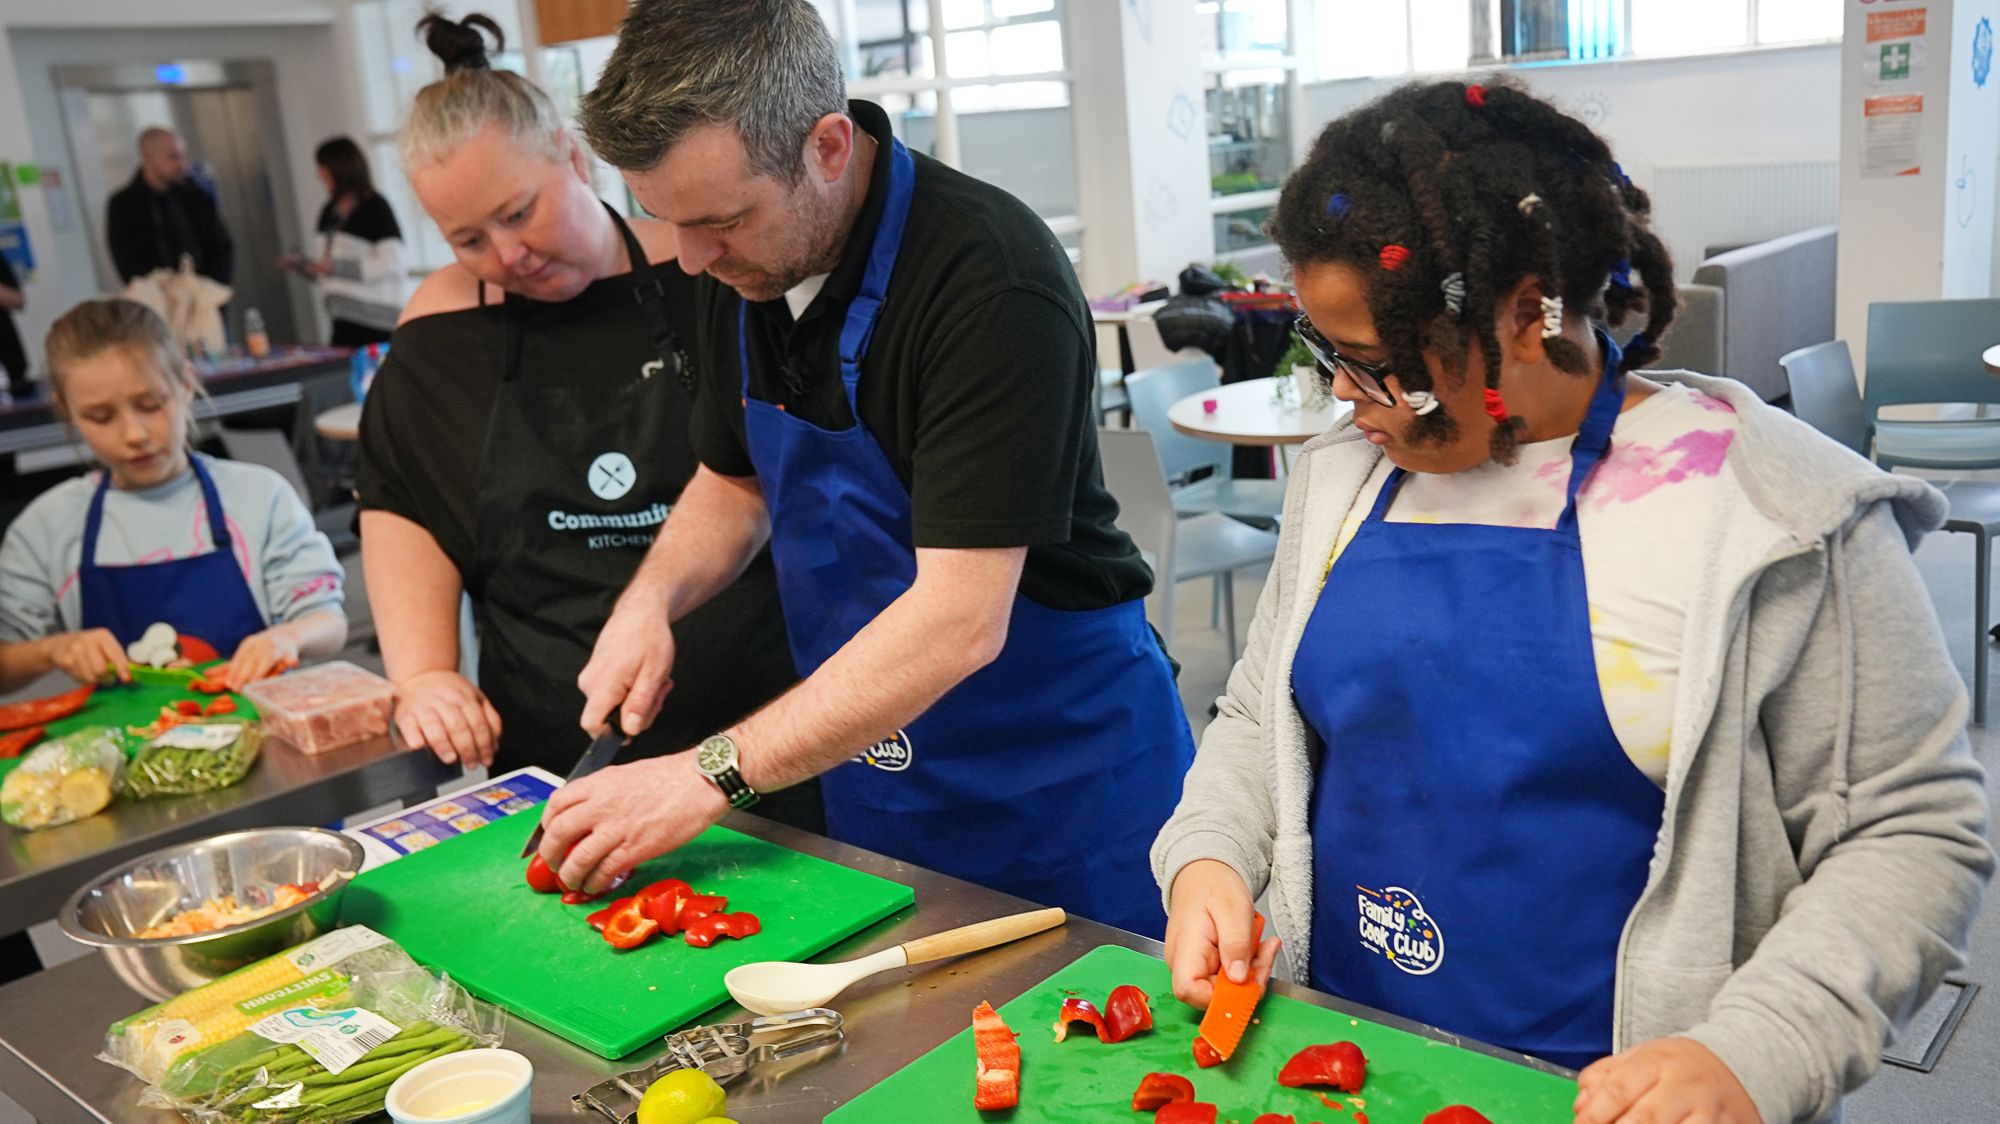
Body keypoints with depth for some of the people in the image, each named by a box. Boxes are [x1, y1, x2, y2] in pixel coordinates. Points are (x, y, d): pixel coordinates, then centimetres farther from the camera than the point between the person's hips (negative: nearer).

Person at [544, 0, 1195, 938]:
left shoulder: (991, 280, -27)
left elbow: (960, 621, -30)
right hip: (870, 767, 7)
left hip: (1058, 775, -6)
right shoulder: (745, 267, -2)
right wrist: (651, 600, -5)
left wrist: (712, 776, -28)